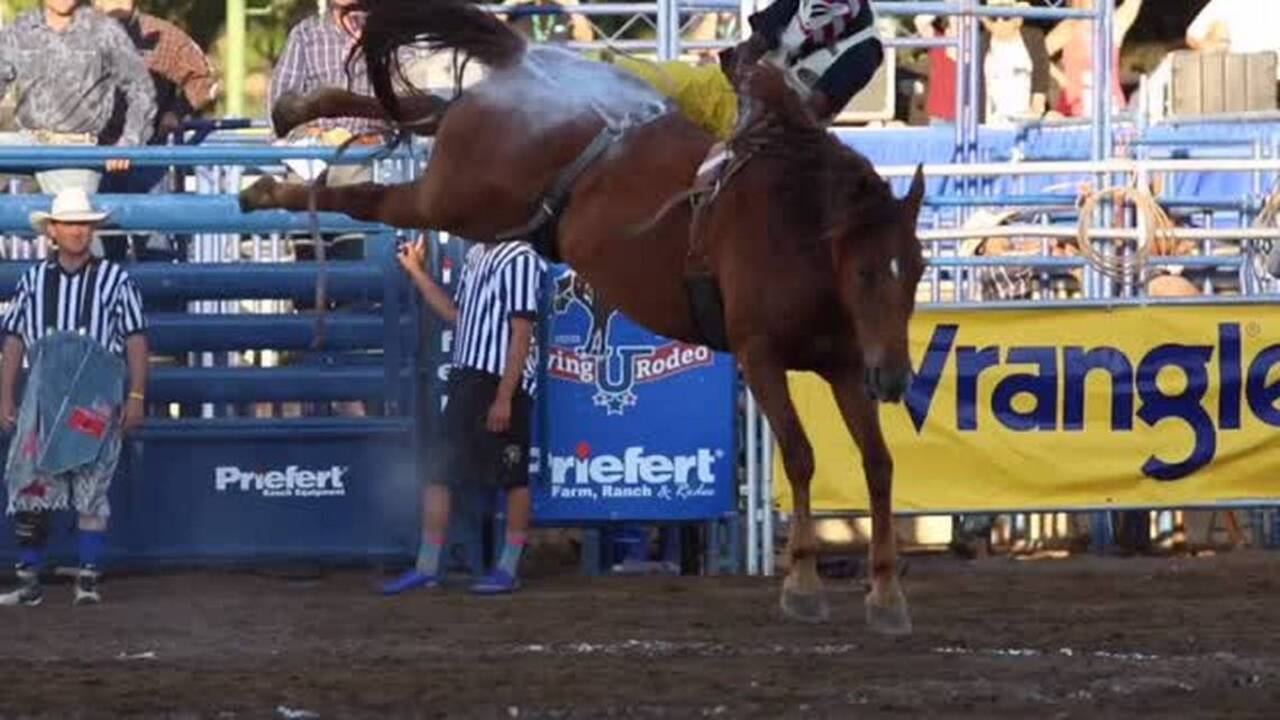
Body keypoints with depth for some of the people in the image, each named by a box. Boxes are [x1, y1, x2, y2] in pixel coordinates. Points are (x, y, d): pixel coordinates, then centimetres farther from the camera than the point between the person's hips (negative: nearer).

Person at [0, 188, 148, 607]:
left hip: (97, 398, -2)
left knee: (92, 490, -3)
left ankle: (88, 580, 0)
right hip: (44, 394, 2)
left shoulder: (115, 281, 4)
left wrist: (136, 397, -2)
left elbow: (136, 341, 4)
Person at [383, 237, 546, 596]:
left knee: (513, 476, 1)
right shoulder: (476, 256, 15)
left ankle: (509, 569, 7)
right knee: (436, 469, 6)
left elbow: (522, 333, -16)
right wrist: (416, 271, 20)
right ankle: (426, 566, 9)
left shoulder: (520, 259, -13)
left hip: (505, 382, -9)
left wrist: (504, 397, -19)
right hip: (468, 378, 9)